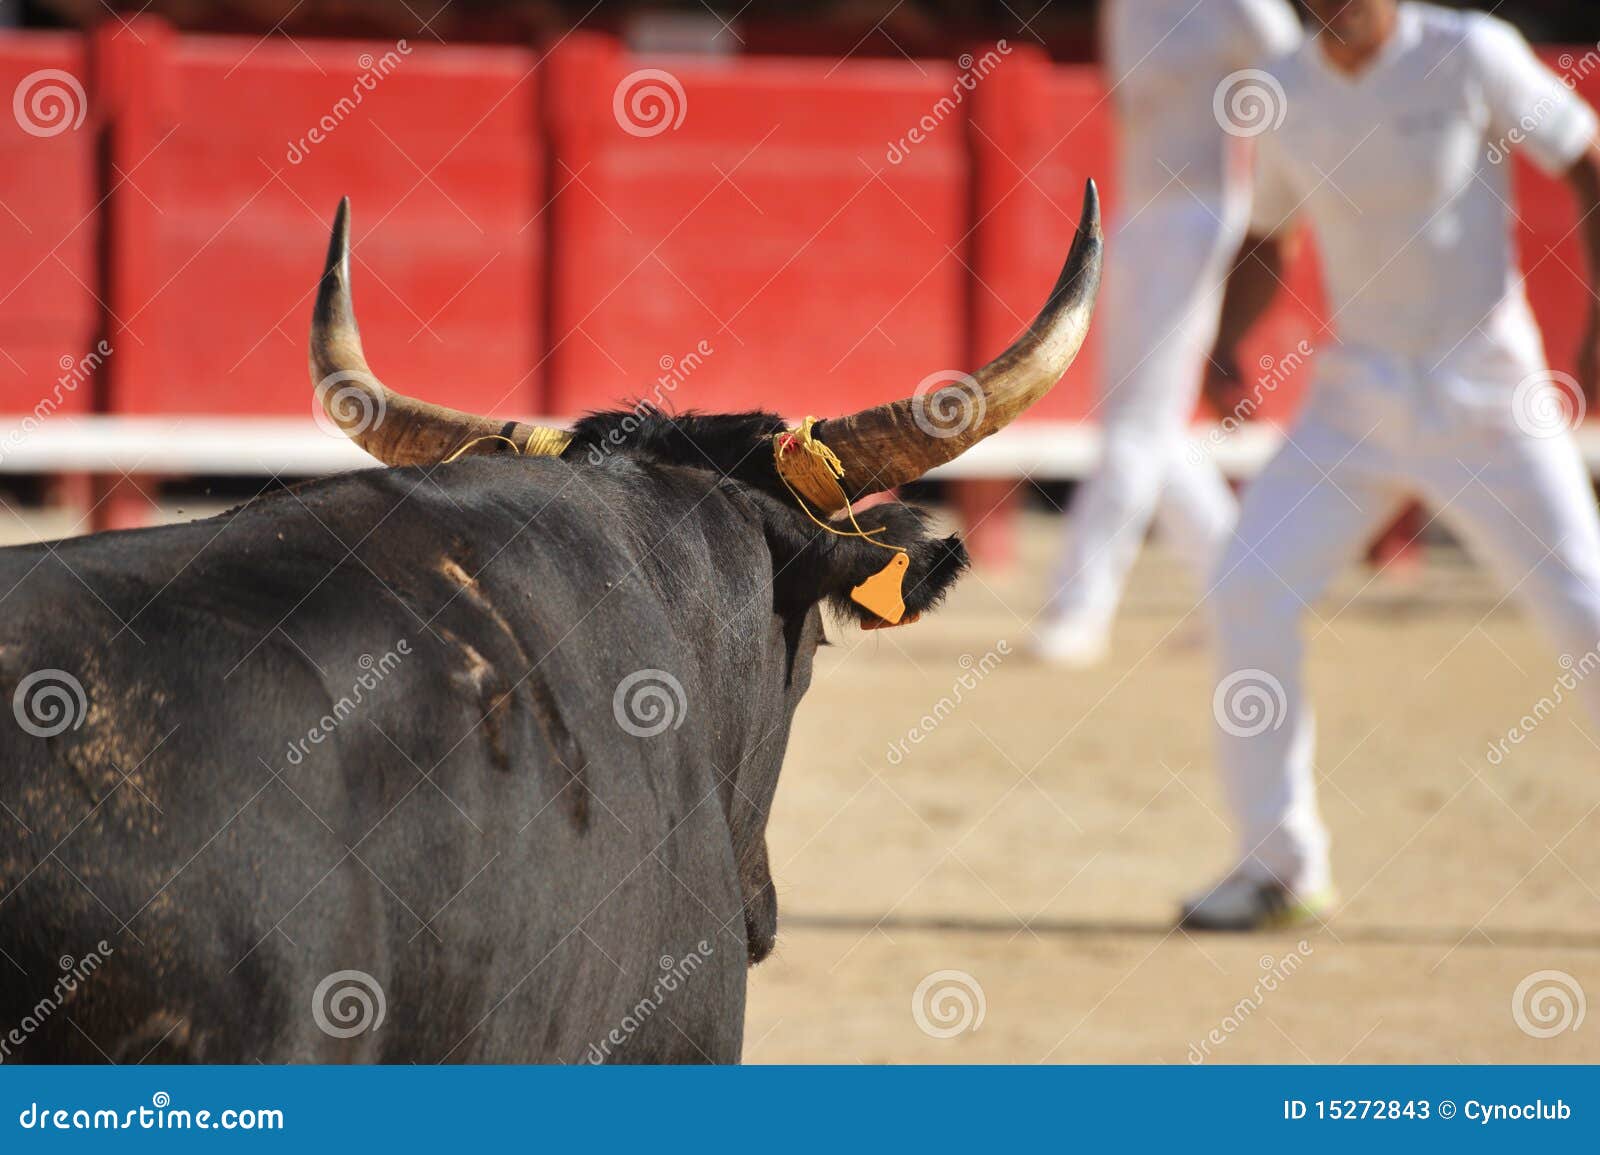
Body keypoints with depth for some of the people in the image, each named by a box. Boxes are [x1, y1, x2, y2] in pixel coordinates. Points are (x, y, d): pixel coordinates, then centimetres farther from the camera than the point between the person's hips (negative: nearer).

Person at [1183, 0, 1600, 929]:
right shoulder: (1286, 91, 2)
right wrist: (1227, 345, -2)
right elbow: (1266, 243, 16)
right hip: (1359, 390, 4)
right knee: (1250, 592, -7)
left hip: (1486, 390, -4)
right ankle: (1280, 865, 5)